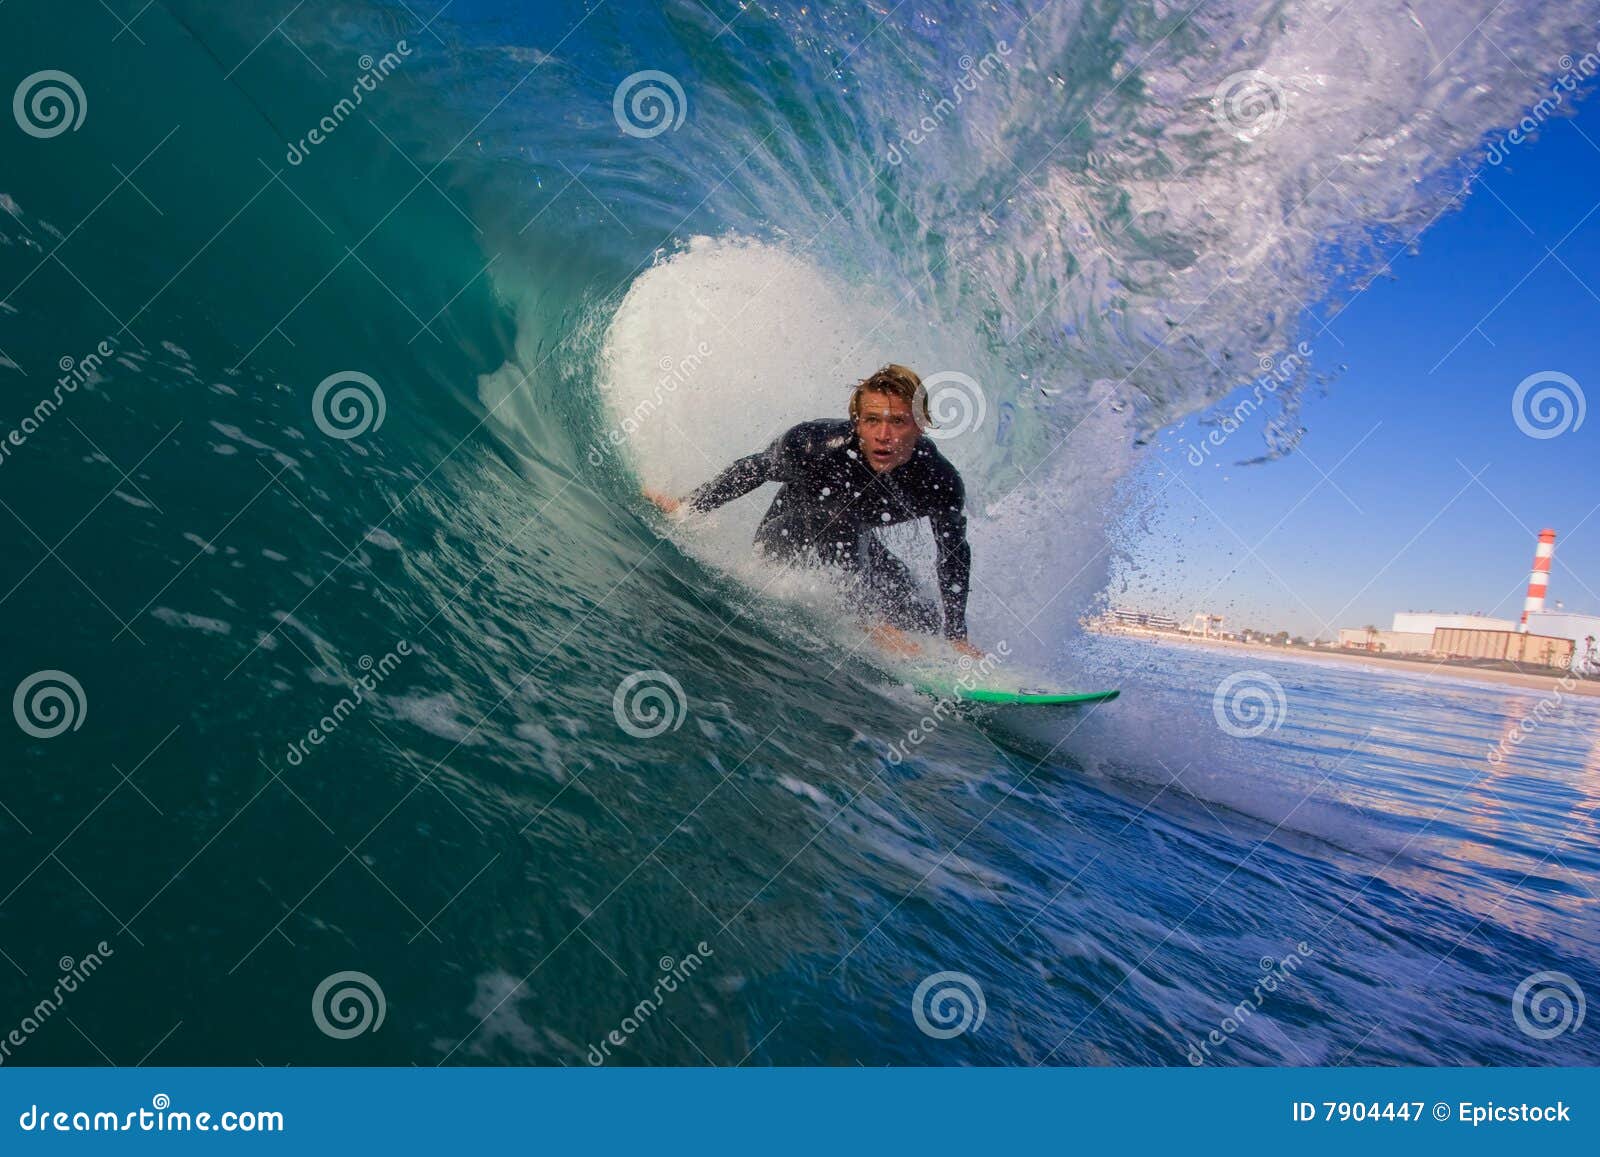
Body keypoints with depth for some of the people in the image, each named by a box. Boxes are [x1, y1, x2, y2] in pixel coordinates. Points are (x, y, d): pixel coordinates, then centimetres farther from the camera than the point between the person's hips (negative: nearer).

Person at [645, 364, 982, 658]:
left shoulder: (941, 483, -29)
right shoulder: (815, 442, -37)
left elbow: (954, 553, -11)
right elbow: (754, 469, -16)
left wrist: (956, 635, -7)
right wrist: (689, 506, -12)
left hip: (854, 545, 4)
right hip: (783, 538, -4)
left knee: (927, 627, 7)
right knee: (841, 517, -36)